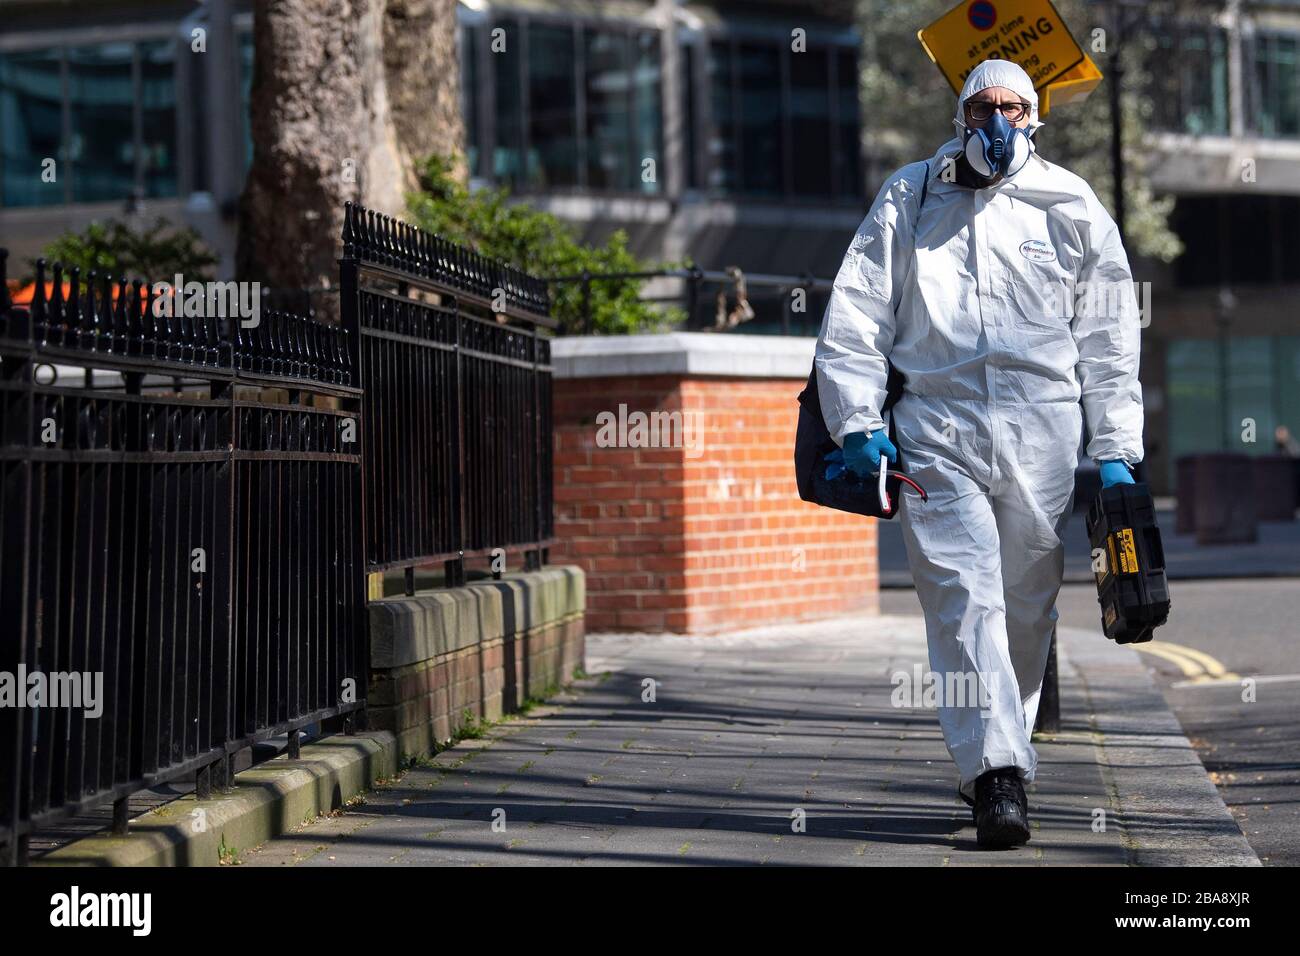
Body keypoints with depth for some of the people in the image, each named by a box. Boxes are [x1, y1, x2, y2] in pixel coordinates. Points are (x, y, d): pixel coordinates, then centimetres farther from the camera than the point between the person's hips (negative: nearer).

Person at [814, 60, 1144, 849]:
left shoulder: (1072, 206, 12)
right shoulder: (907, 199, 12)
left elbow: (1110, 338, 12)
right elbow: (855, 315, 10)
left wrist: (1115, 449, 6)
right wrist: (857, 421, -1)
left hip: (1043, 434, 1)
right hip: (937, 432, -1)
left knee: (1027, 606, 5)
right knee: (964, 599, -13)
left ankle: (998, 758, 20)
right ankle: (998, 779, -17)